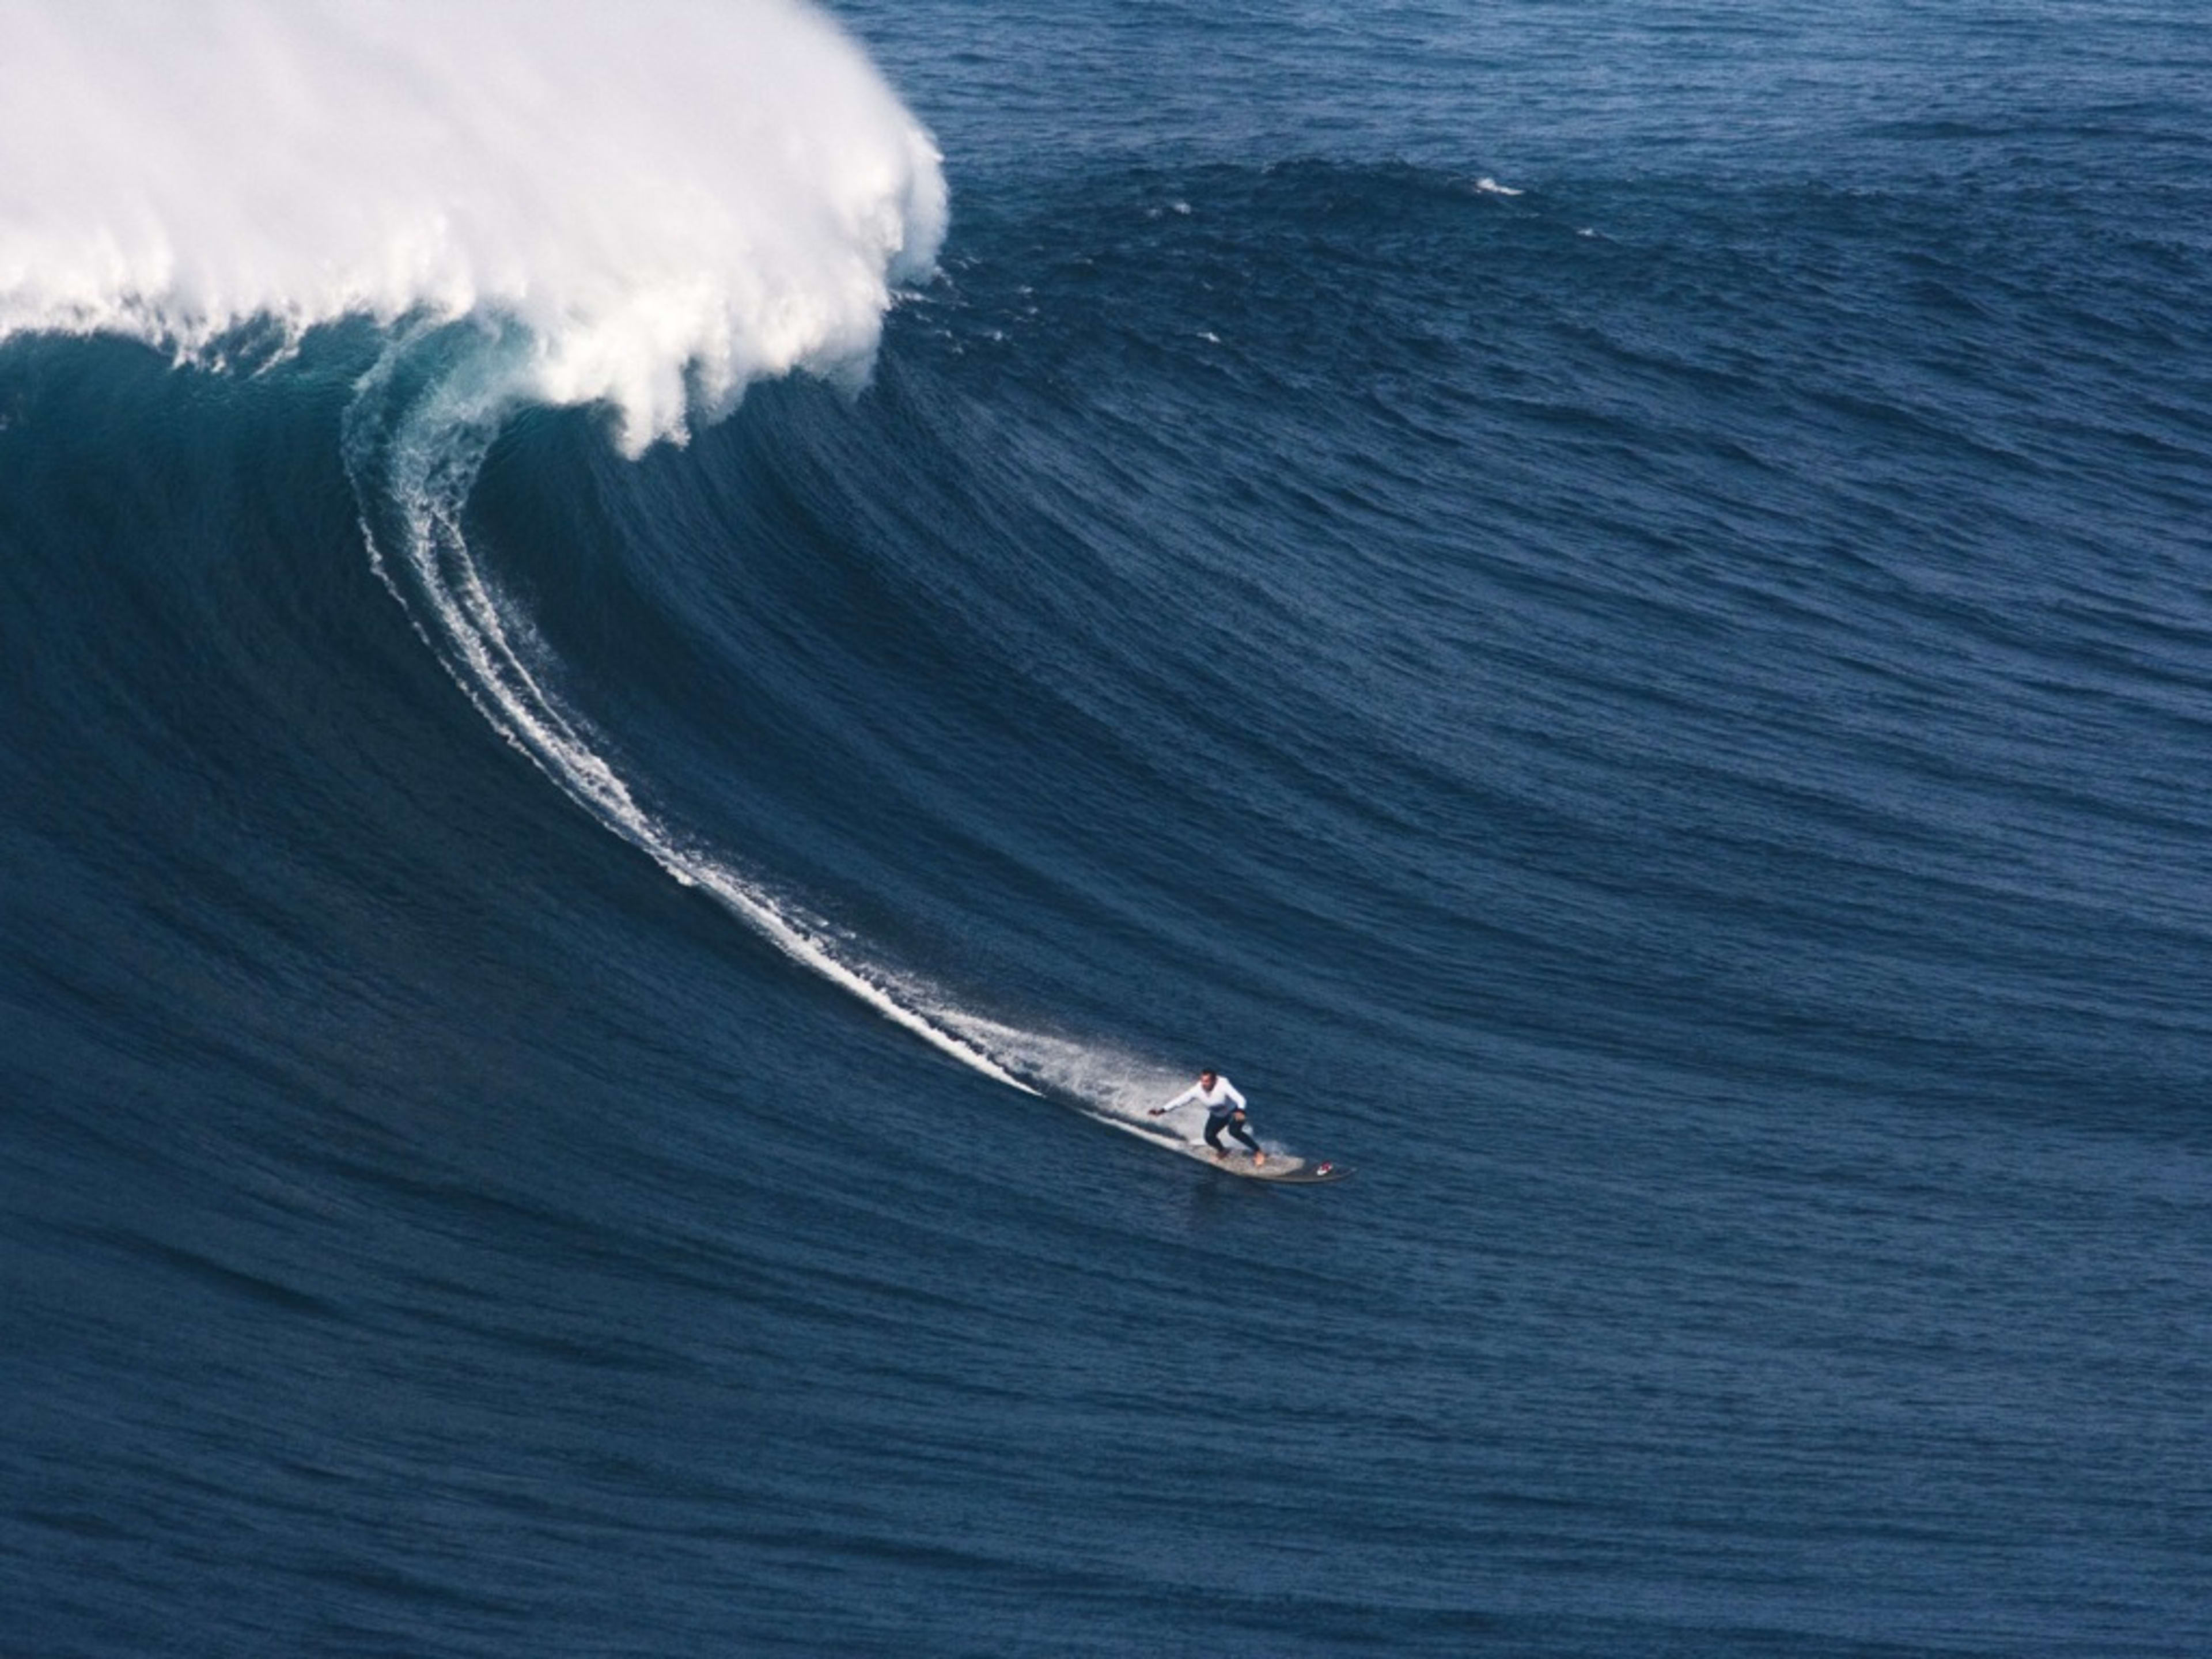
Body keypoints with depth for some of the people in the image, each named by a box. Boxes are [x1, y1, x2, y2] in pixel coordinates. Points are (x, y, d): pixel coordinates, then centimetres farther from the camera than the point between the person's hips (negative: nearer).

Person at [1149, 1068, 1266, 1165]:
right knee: (1209, 1137, -13)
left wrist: (1240, 1112, -64)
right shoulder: (1198, 1090, -23)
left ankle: (1258, 1153, -14)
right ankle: (1222, 1151, 22)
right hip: (1217, 1116, 5)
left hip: (1234, 1112, -5)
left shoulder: (1223, 1085, -36)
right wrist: (1163, 1110, -20)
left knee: (1234, 1131, -30)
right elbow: (1181, 1100, -14)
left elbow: (1240, 1099, -44)